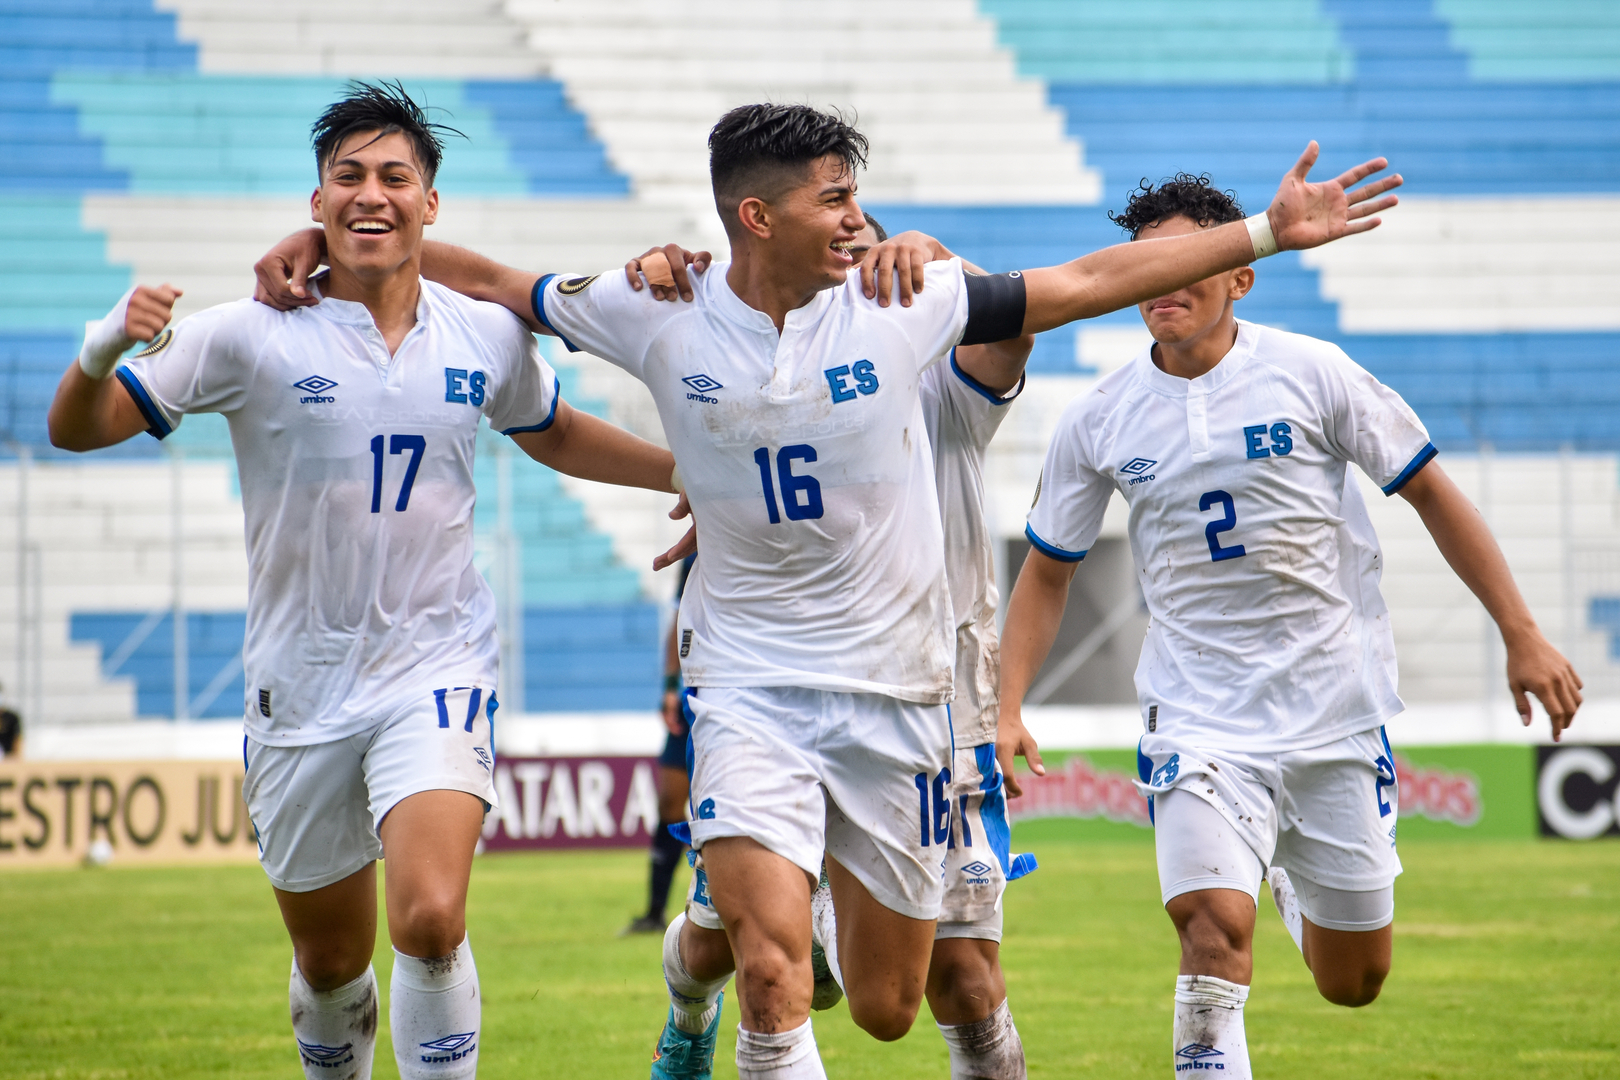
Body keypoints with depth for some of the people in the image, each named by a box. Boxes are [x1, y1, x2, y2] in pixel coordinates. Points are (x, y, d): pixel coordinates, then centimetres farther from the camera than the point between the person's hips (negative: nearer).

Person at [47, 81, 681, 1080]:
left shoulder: (490, 336, 2)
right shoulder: (253, 336, -7)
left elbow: (553, 435, 24)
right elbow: (79, 430, -6)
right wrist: (104, 351, -27)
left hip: (437, 669, 0)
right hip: (302, 686, 0)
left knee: (430, 921, -24)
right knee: (330, 961, 12)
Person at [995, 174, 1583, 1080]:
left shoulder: (1310, 374, -6)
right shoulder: (1099, 421, -1)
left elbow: (1432, 495, 2)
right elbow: (1048, 573, 11)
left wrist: (1522, 636, 0)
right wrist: (1008, 709, 0)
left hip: (1337, 711, 0)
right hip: (1201, 721, 0)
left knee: (1354, 983, 11)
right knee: (1215, 925, -24)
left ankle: (1297, 886, 45)